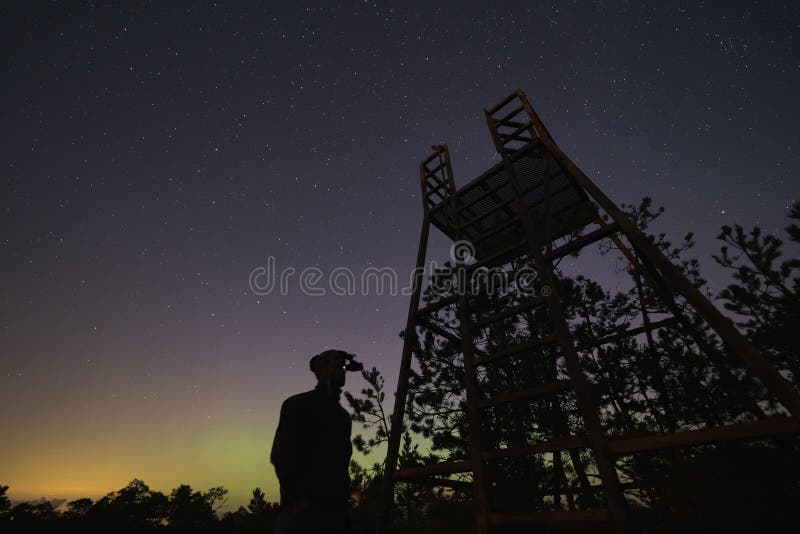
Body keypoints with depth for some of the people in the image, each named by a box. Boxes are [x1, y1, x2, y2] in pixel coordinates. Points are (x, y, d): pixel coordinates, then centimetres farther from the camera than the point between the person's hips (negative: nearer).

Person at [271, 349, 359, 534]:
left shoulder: (342, 414, 18)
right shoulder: (299, 404, -2)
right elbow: (280, 455, -8)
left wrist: (344, 495, 5)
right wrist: (301, 497, -11)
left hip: (335, 508, 6)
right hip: (305, 508, -6)